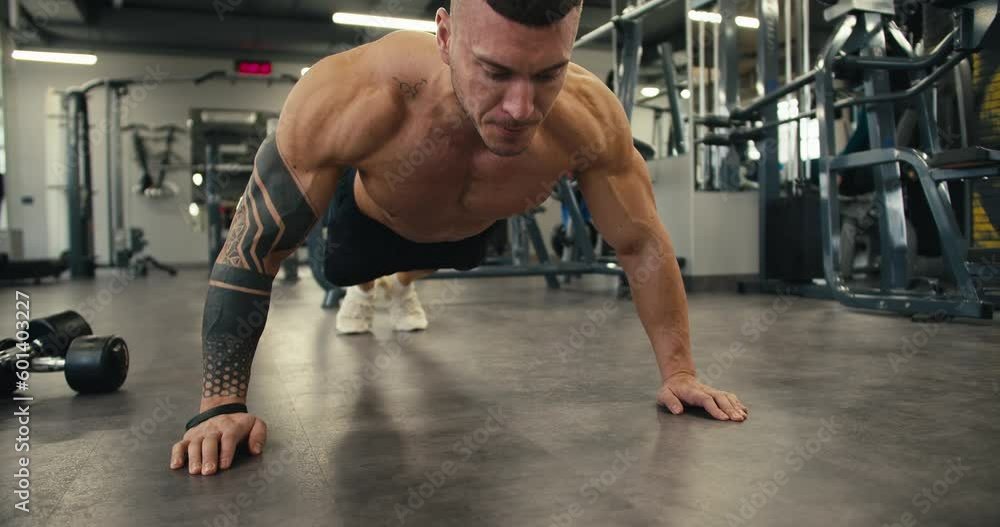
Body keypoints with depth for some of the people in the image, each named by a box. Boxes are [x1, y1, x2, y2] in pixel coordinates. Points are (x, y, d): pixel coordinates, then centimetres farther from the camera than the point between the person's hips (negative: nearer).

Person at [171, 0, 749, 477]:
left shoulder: (589, 116, -41)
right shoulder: (350, 98, -47)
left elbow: (642, 244, -25)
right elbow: (251, 249, -36)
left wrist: (679, 372, -23)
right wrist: (221, 404, -36)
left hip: (471, 229, 2)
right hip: (371, 217, -2)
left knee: (437, 265, 37)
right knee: (345, 274, 32)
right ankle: (366, 292, 69)